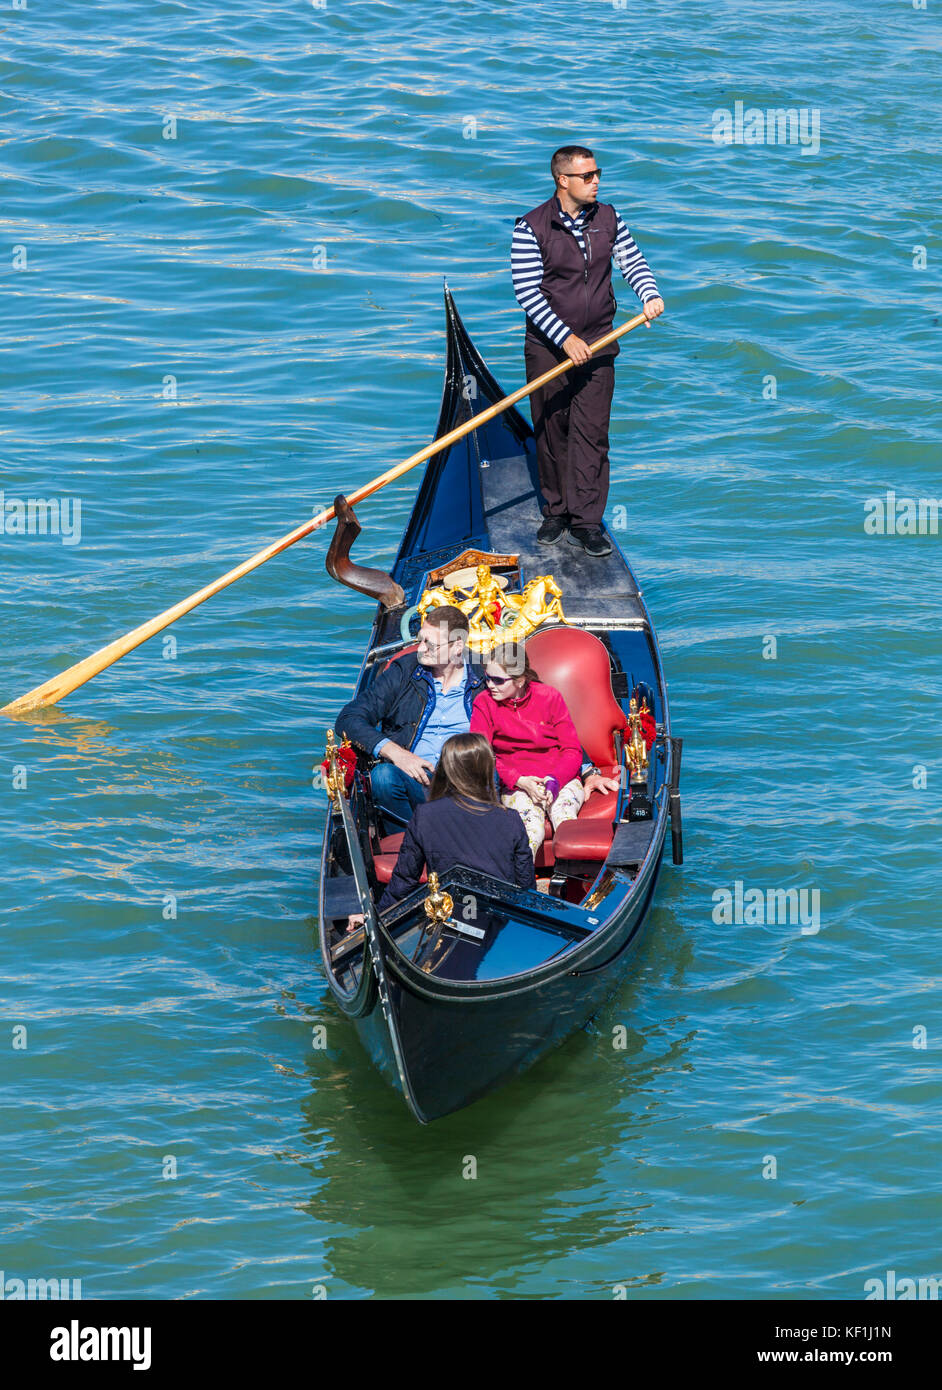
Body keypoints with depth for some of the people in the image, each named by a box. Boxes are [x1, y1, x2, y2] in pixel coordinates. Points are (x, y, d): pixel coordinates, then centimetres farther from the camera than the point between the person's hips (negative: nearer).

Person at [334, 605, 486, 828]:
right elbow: (349, 719, 4)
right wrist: (394, 752, -12)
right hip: (412, 781, 1)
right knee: (383, 775, -35)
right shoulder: (402, 673, 9)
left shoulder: (482, 682, 11)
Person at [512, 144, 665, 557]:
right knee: (551, 431, 7)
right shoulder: (531, 228, -11)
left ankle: (586, 522, 1)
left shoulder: (608, 218, 3)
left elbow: (632, 261, 8)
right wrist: (565, 338, -20)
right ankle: (555, 511, 22)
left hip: (597, 345, 2)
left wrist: (650, 294, -14)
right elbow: (527, 292, -14)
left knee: (591, 433, -2)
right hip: (547, 348, -2)